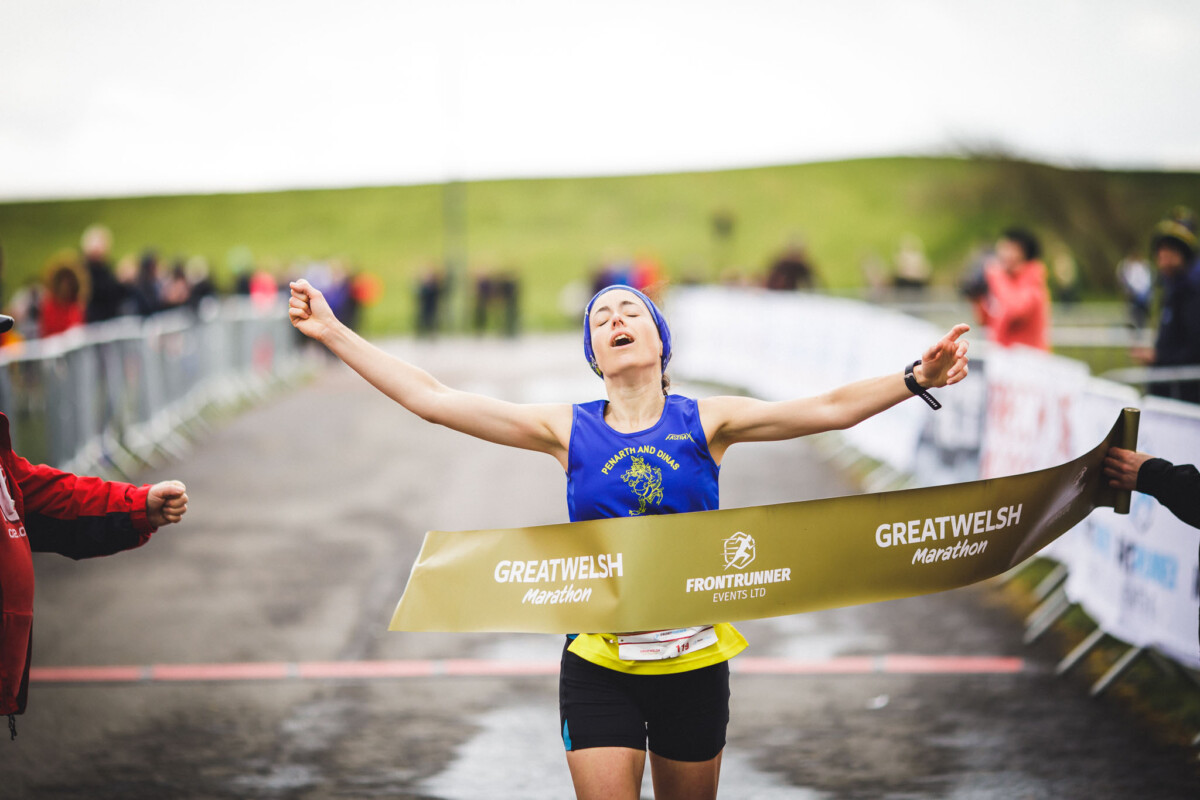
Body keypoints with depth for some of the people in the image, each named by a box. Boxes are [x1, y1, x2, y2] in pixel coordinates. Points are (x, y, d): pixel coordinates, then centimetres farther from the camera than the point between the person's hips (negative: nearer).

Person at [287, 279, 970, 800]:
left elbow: (829, 409, -8)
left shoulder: (707, 422, -1)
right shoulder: (568, 430, -1)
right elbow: (432, 399, -3)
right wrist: (333, 332, -7)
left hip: (694, 659, 1)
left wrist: (914, 381, -23)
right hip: (598, 664, 0)